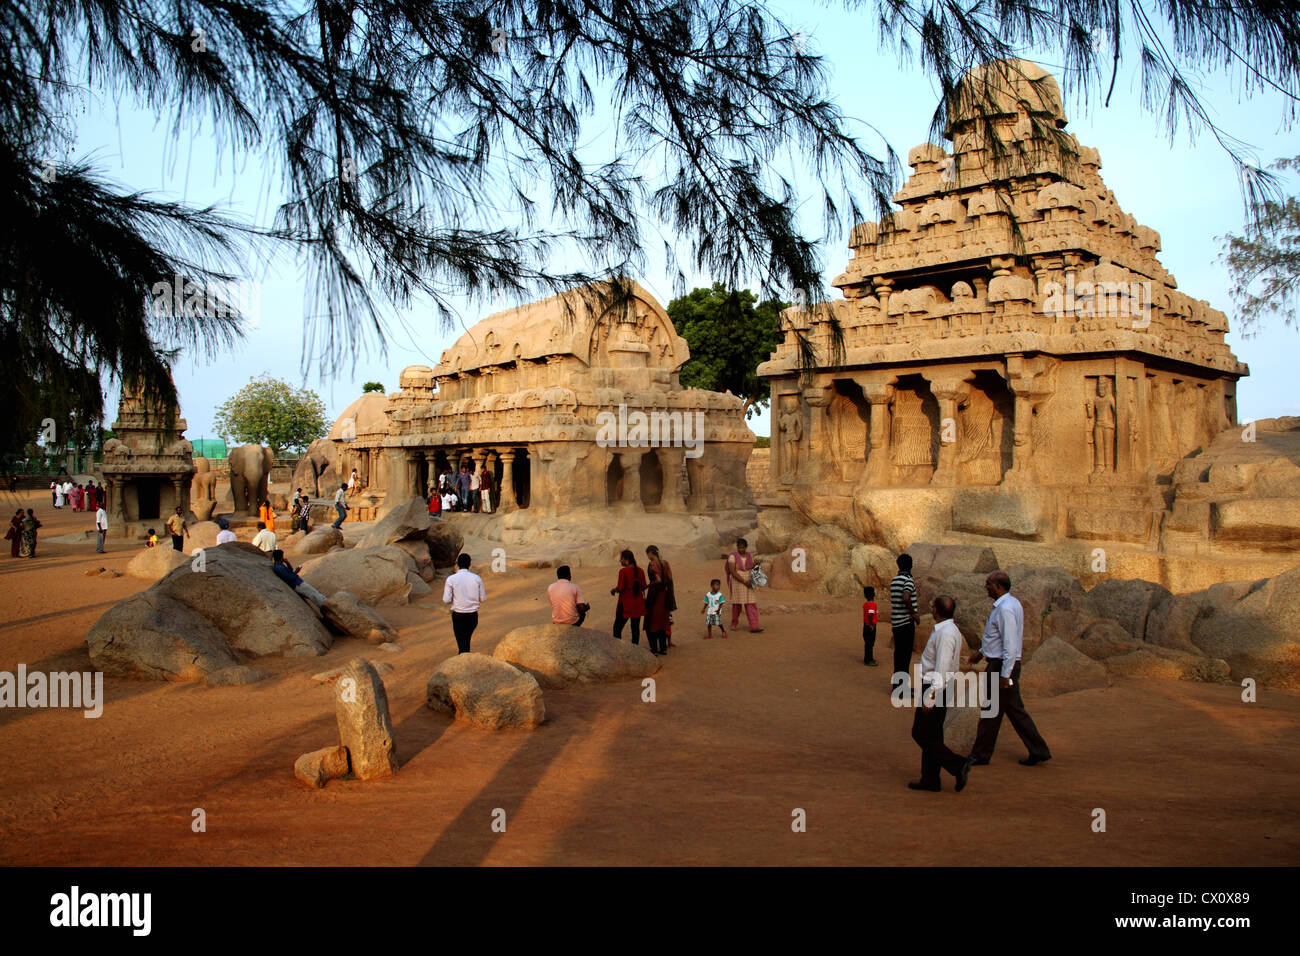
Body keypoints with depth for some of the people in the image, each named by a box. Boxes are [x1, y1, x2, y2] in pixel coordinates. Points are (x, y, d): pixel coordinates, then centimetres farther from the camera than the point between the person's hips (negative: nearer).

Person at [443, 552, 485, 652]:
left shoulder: (451, 579, -10)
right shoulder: (477, 579, -4)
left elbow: (446, 600, -8)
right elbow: (483, 599, 1)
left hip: (458, 615, -3)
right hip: (473, 615, 3)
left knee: (462, 644, 5)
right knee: (467, 639, 25)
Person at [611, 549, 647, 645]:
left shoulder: (623, 571, -14)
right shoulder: (640, 571, 3)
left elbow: (620, 588, -15)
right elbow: (644, 587, 6)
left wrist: (613, 590, 3)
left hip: (625, 604, -5)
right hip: (638, 604, 5)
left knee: (617, 628, 4)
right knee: (636, 627, 10)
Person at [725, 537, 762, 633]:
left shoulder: (750, 556, 4)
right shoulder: (733, 556, -12)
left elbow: (753, 570, 8)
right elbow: (732, 572, -18)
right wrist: (744, 581, -21)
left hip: (748, 584, 3)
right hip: (737, 583, -3)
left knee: (751, 605, -6)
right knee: (737, 604, 8)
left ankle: (754, 627, -11)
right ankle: (734, 623, 32)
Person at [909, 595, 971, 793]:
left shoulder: (946, 633, -20)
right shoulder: (950, 630, 11)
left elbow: (942, 668, -24)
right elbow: (955, 665, 19)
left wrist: (931, 696, -24)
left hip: (935, 689, -10)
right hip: (939, 688, 10)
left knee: (921, 735, -3)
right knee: (932, 736, 13)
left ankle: (958, 765, -5)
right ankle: (930, 780, 18)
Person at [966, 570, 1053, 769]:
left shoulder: (1005, 609, -21)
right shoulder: (1010, 604, 11)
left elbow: (1010, 646, -24)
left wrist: (1004, 675, -23)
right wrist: (982, 652, 31)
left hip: (1001, 665, -10)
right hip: (1002, 664, 10)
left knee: (990, 711, 2)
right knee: (1014, 709, 14)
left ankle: (980, 755, 13)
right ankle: (1038, 751, 17)